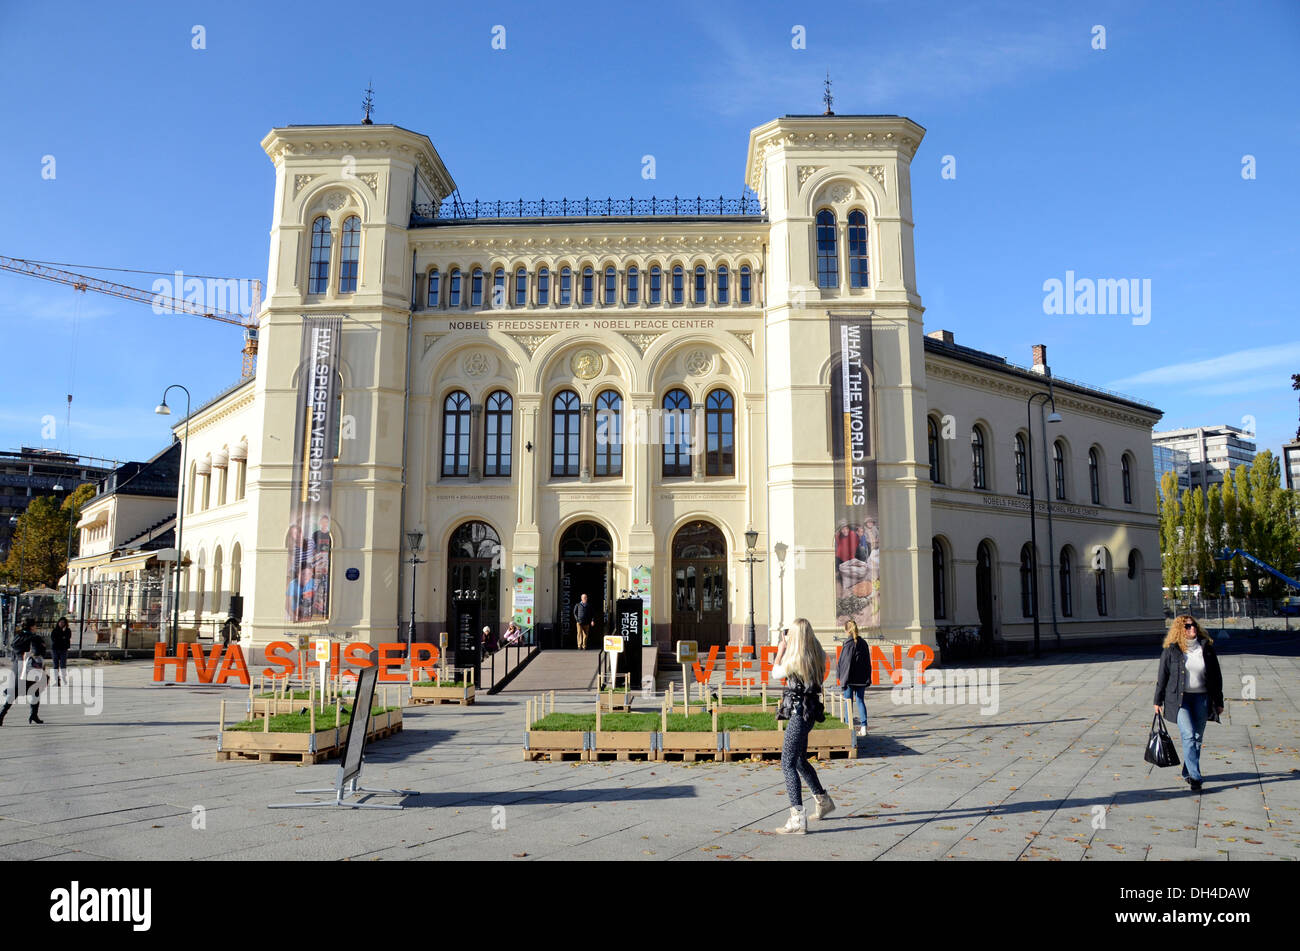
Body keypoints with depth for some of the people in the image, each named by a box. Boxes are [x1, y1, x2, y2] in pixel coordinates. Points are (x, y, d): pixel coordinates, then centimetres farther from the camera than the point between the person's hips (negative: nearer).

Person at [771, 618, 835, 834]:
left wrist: (781, 650, 11)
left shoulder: (794, 660, -19)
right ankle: (824, 802, 39)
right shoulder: (816, 656, 2)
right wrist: (787, 651, 19)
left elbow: (775, 673, -1)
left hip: (799, 714, -9)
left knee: (788, 764, -8)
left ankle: (797, 819, -12)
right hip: (808, 712, 9)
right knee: (800, 761, 24)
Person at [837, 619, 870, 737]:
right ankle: (863, 727, 6)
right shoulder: (863, 643, 6)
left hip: (850, 679, -5)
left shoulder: (848, 643, -12)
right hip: (861, 679, 5)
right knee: (860, 701, 11)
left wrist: (842, 678, -6)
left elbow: (843, 662, -12)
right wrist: (868, 679, 16)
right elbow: (868, 662, 11)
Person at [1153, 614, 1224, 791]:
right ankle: (1195, 776, -14)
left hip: (1201, 698, 3)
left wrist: (1219, 702, 11)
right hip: (1179, 698, -3)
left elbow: (1216, 676, 12)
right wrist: (1158, 701, 4)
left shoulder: (1207, 648, 6)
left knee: (1198, 737, 8)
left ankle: (1188, 772, 23)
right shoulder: (1171, 650, -2)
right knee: (1188, 735, -14)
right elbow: (1162, 676, 3)